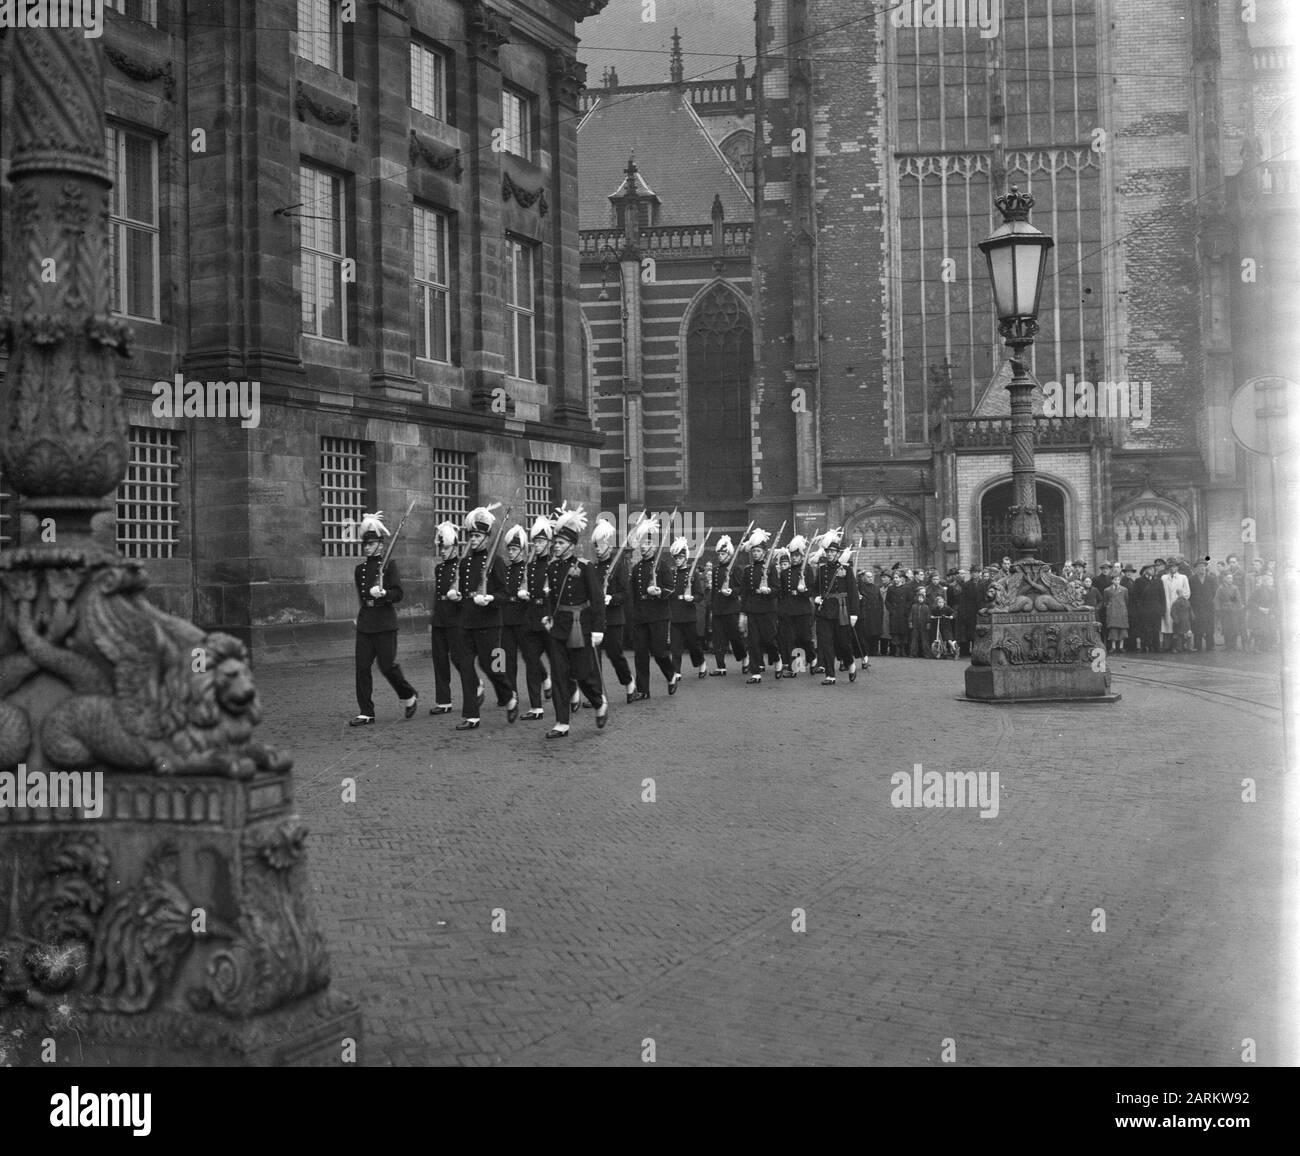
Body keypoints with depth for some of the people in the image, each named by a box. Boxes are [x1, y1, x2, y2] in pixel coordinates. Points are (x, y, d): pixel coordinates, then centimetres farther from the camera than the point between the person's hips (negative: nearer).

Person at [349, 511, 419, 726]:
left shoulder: (389, 565, -3)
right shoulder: (360, 568, 12)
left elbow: (398, 594, -8)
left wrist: (383, 593, -26)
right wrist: (371, 594, 0)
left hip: (385, 624, -5)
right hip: (364, 624, 5)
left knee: (387, 665, -6)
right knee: (362, 667, -1)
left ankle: (409, 697, 20)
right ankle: (366, 713, 4)